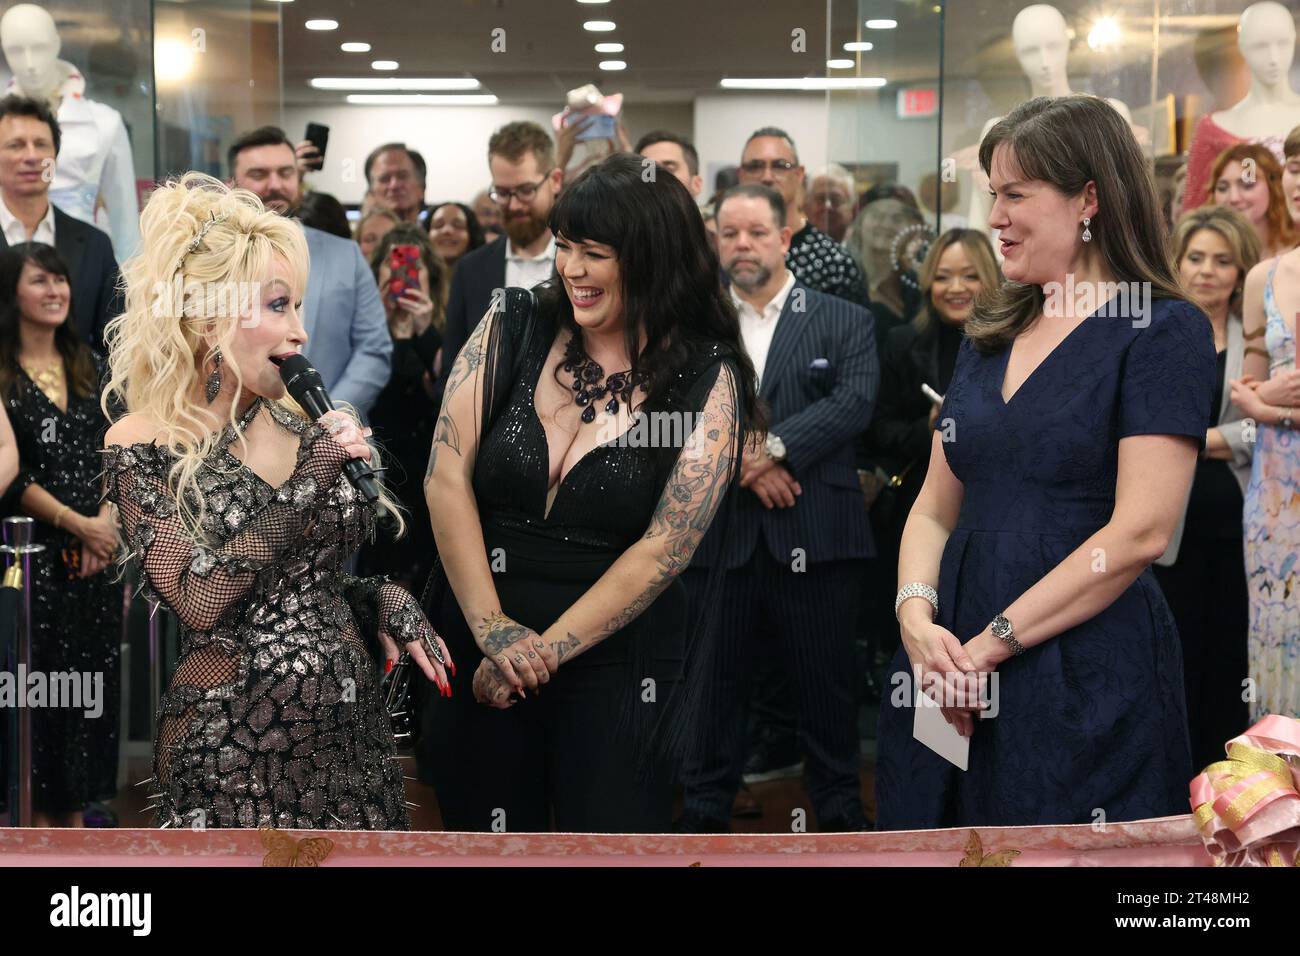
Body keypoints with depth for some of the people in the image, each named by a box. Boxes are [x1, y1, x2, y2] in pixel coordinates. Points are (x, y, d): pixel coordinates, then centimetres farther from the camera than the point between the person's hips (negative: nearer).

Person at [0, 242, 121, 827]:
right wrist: (78, 524, -14)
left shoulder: (90, 366, 11)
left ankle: (75, 808, 16)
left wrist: (107, 520, -9)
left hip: (98, 549, 5)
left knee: (92, 673, 6)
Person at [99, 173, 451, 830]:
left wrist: (380, 603, -1)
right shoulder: (142, 443, -10)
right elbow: (198, 602, -21)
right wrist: (305, 483, -20)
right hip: (234, 751, -5)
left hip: (352, 724, 6)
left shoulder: (295, 423, 6)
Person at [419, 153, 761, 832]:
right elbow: (447, 478, -6)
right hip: (474, 643, 2)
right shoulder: (512, 329, -2)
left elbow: (666, 547, -12)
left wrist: (546, 649, -14)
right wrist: (492, 628, -13)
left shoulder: (707, 376, -7)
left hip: (615, 661, -2)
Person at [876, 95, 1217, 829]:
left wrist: (991, 643, -15)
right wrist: (915, 614, -6)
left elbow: (1140, 532, -15)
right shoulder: (991, 333, 14)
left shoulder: (1165, 333, -7)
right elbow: (937, 506, 14)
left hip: (1089, 681, -6)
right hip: (955, 669, 6)